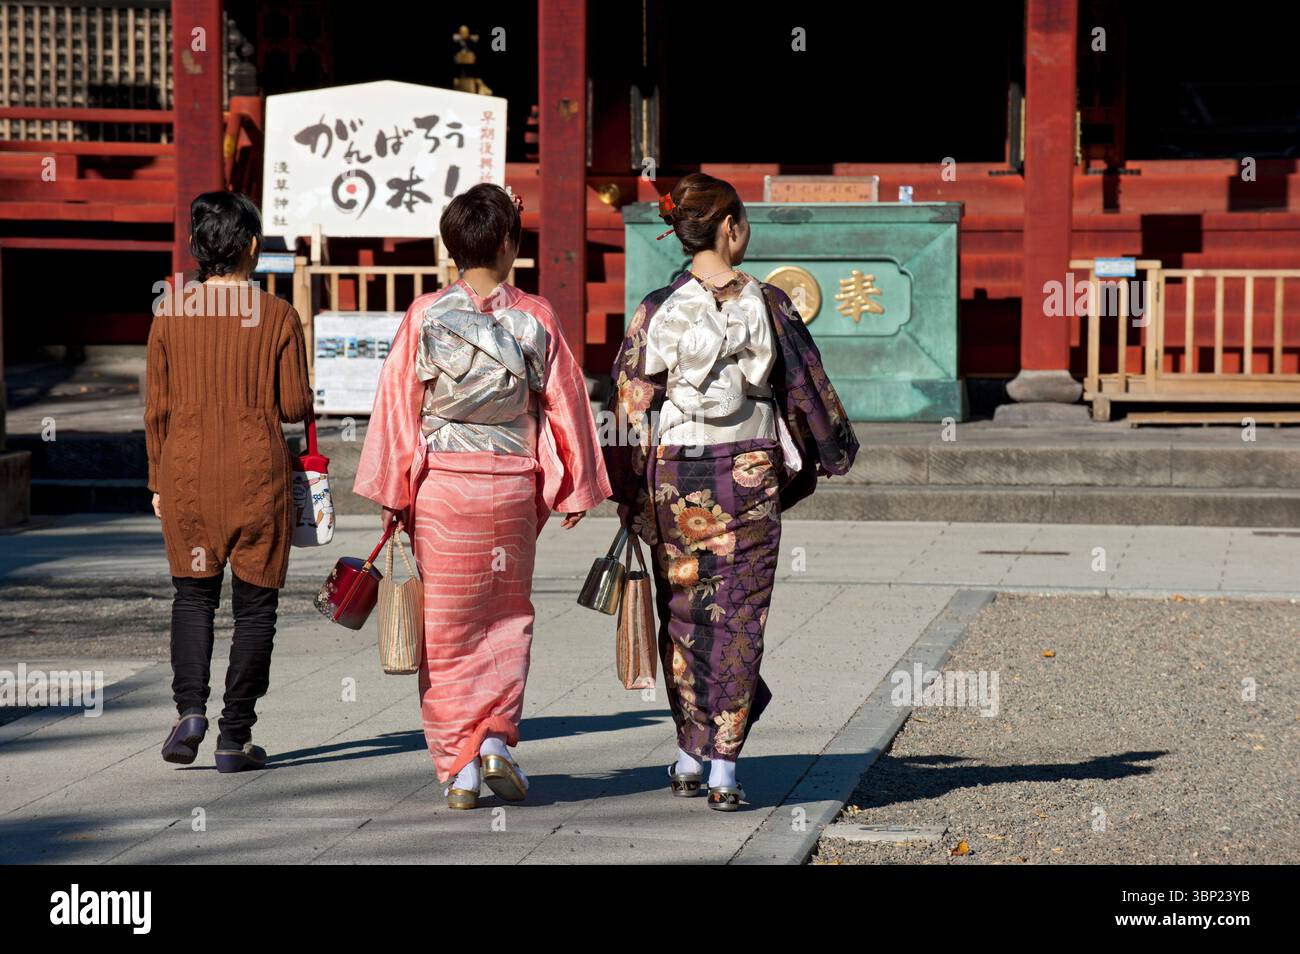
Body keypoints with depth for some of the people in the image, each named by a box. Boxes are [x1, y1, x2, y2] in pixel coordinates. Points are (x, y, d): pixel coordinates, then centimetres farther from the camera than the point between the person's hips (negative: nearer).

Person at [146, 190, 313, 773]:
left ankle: (190, 709, -2)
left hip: (187, 468, 2)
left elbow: (156, 408, 2)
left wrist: (158, 482, 11)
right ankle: (235, 738, 6)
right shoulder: (277, 317, -6)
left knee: (193, 593, 18)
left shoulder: (169, 312, -1)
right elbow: (295, 407, -5)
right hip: (257, 473, -2)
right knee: (254, 604, 7)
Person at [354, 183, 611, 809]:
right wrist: (574, 491, 13)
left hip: (441, 485, -1)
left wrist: (392, 494, 4)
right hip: (514, 484, 1)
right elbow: (565, 405, 3)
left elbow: (398, 407, -3)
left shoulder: (425, 316, -5)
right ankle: (496, 735, 3)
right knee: (508, 616, 18)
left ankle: (458, 765, 7)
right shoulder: (536, 319, -2)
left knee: (447, 627, 7)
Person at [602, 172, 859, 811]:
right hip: (749, 476, -1)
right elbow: (806, 388, 4)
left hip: (674, 477, 1)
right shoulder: (768, 305, -5)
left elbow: (632, 408, -2)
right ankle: (724, 769, 1)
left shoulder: (657, 311, -5)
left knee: (684, 612, 13)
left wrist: (628, 494, 7)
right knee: (738, 615, 4)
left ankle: (689, 760, 20)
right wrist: (835, 451, 20)